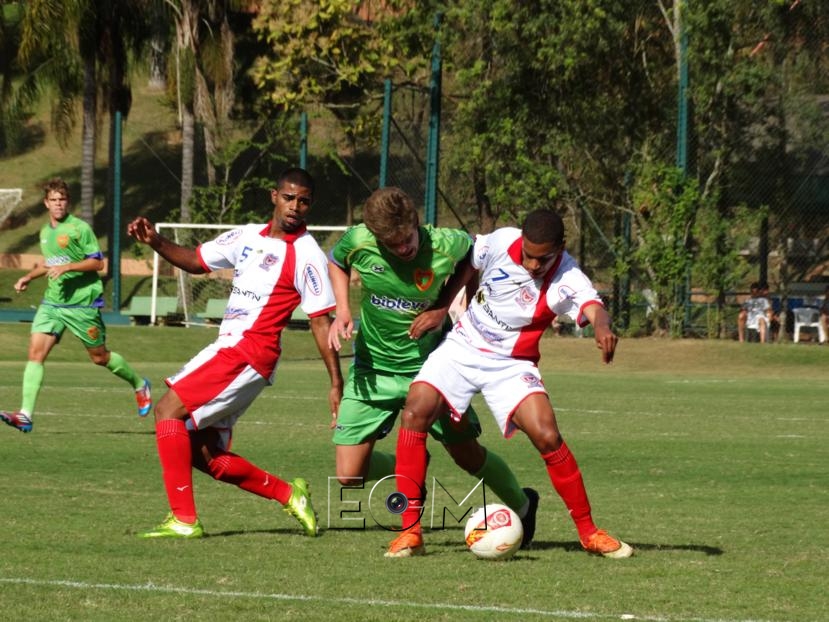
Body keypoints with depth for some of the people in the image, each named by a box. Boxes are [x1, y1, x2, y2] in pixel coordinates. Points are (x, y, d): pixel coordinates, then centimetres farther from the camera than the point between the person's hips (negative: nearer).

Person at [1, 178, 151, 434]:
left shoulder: (79, 228, -9)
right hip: (52, 302, 6)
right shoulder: (45, 232, 13)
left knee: (99, 357, 7)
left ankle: (139, 384, 35)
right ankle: (25, 415, -20)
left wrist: (67, 267, -22)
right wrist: (29, 276, 15)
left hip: (83, 302, -6)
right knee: (36, 350, -13)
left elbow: (97, 262, -12)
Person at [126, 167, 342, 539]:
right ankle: (288, 494, 22)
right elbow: (196, 261, 24)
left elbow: (321, 321, -9)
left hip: (249, 353, -8)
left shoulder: (306, 255, -7)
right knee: (205, 456, 7)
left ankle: (183, 519, -19)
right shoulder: (249, 237, 14)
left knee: (169, 408, -18)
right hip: (227, 348, 8)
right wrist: (155, 242, 6)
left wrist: (336, 384, -11)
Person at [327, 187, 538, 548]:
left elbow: (474, 248, 3)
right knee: (350, 475, -5)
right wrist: (342, 310, -9)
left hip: (428, 365, -2)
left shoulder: (446, 245, -22)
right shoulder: (358, 242, -18)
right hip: (373, 368, 2)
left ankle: (522, 506, 35)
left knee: (467, 454, 6)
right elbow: (336, 263, 7)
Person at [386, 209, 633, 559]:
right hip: (462, 347, 2)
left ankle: (588, 532, 2)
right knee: (415, 413, -20)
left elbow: (592, 306, -42)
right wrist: (439, 309, 5)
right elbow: (468, 264, 8)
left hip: (511, 366, -2)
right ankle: (411, 531, -15)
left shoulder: (566, 280, -21)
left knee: (547, 437, -18)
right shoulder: (501, 242, -13)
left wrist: (602, 326, -64)